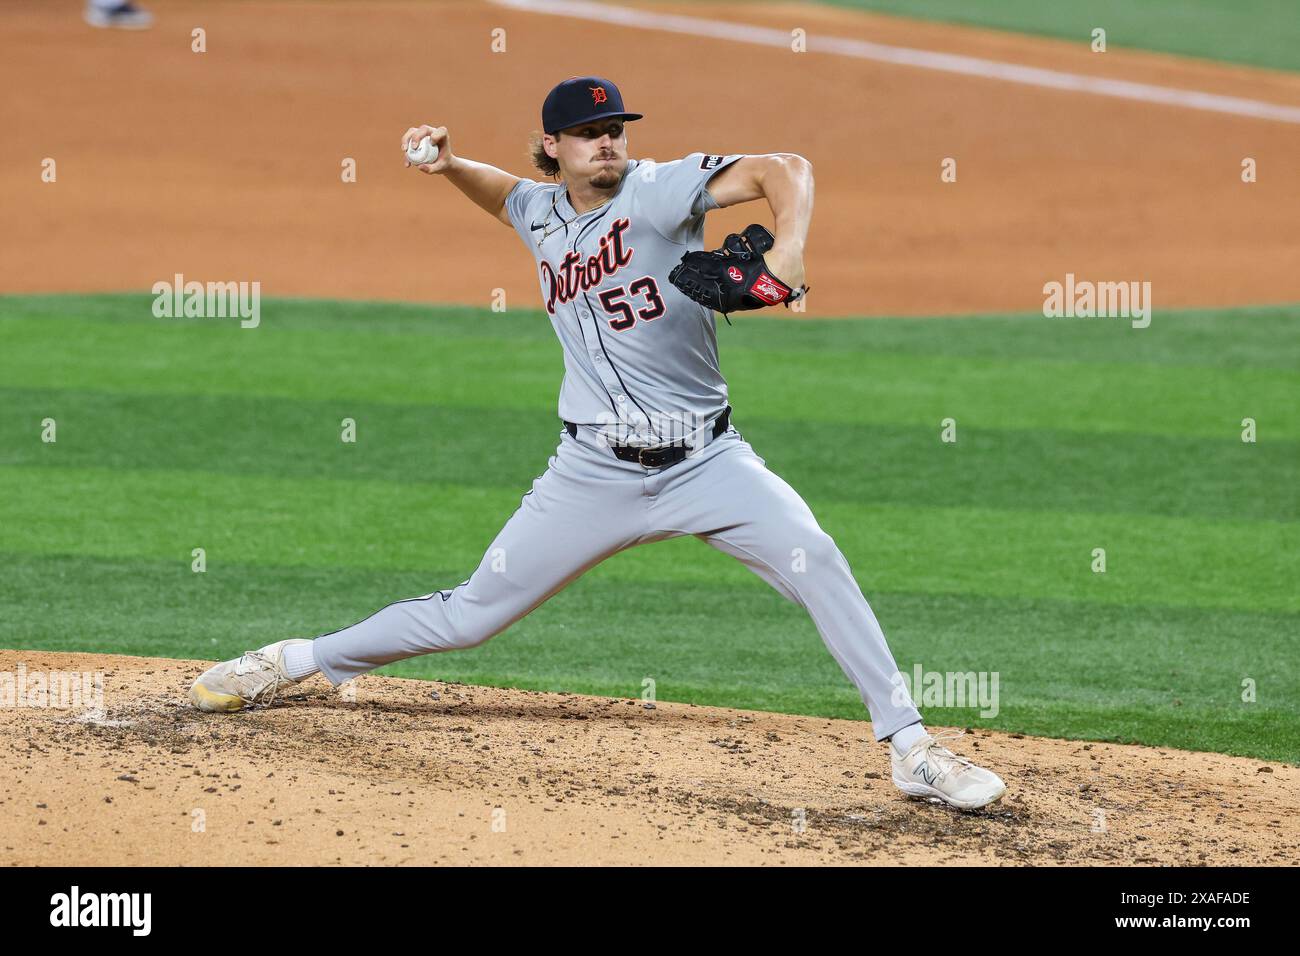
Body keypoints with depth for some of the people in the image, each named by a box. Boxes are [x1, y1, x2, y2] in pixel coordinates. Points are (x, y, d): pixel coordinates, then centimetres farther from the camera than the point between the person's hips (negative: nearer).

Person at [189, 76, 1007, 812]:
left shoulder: (657, 192, -10)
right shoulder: (542, 214, 7)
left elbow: (783, 170, -22)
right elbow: (503, 191, 33)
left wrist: (788, 248, -41)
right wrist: (449, 164, 12)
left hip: (706, 462, -3)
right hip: (595, 473, 3)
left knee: (815, 561, -26)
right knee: (471, 615, 7)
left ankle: (911, 748, -22)